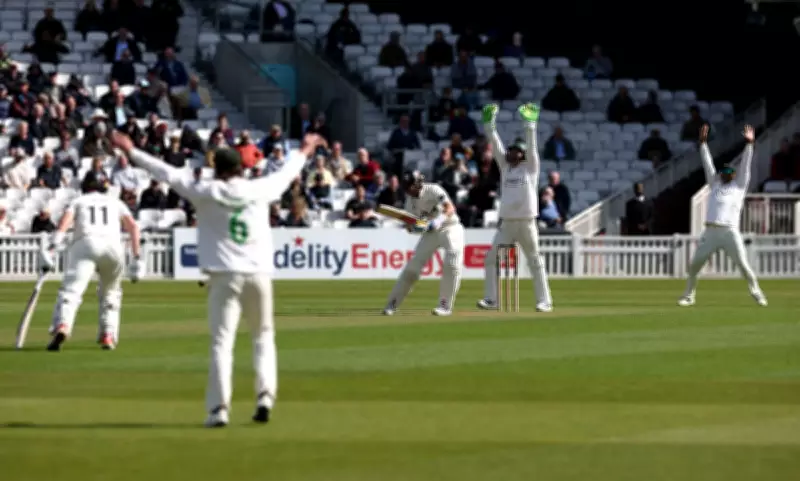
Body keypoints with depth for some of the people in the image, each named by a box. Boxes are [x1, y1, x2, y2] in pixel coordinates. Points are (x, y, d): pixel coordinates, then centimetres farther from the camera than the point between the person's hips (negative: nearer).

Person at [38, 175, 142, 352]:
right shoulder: (115, 202, 31)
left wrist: (51, 248, -9)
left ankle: (62, 326, -43)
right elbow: (133, 225, 14)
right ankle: (108, 335, 10)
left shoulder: (78, 201, 26)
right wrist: (136, 258, 9)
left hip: (84, 244, -2)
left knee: (71, 290, -17)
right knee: (110, 293, 24)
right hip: (113, 245, 2)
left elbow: (65, 220, 4)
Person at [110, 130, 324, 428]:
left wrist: (132, 152, 10)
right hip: (259, 273, 2)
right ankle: (265, 396, 3)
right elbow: (285, 175, 25)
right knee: (263, 337, 18)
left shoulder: (207, 191, 0)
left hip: (224, 275, -2)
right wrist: (303, 153, 44)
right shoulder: (260, 189, 7)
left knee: (222, 342, -3)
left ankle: (219, 408, -11)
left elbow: (168, 173, 3)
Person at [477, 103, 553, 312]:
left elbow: (531, 146, -7)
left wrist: (530, 124, -15)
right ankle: (491, 299, 1)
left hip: (526, 223, -4)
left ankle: (544, 301, 5)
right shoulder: (505, 167, 14)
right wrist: (489, 123, 1)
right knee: (491, 259, -3)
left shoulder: (530, 167, 4)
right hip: (506, 223, 4)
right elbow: (496, 146, 8)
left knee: (535, 262, 1)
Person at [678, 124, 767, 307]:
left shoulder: (739, 186, 13)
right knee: (694, 264, 0)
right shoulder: (715, 184, 20)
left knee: (744, 265, -7)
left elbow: (745, 166, 7)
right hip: (711, 231, 3)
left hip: (730, 232, -3)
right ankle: (689, 296, 12)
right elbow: (708, 164, 19)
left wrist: (749, 144, 0)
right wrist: (703, 142, 15)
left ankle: (757, 293, 7)